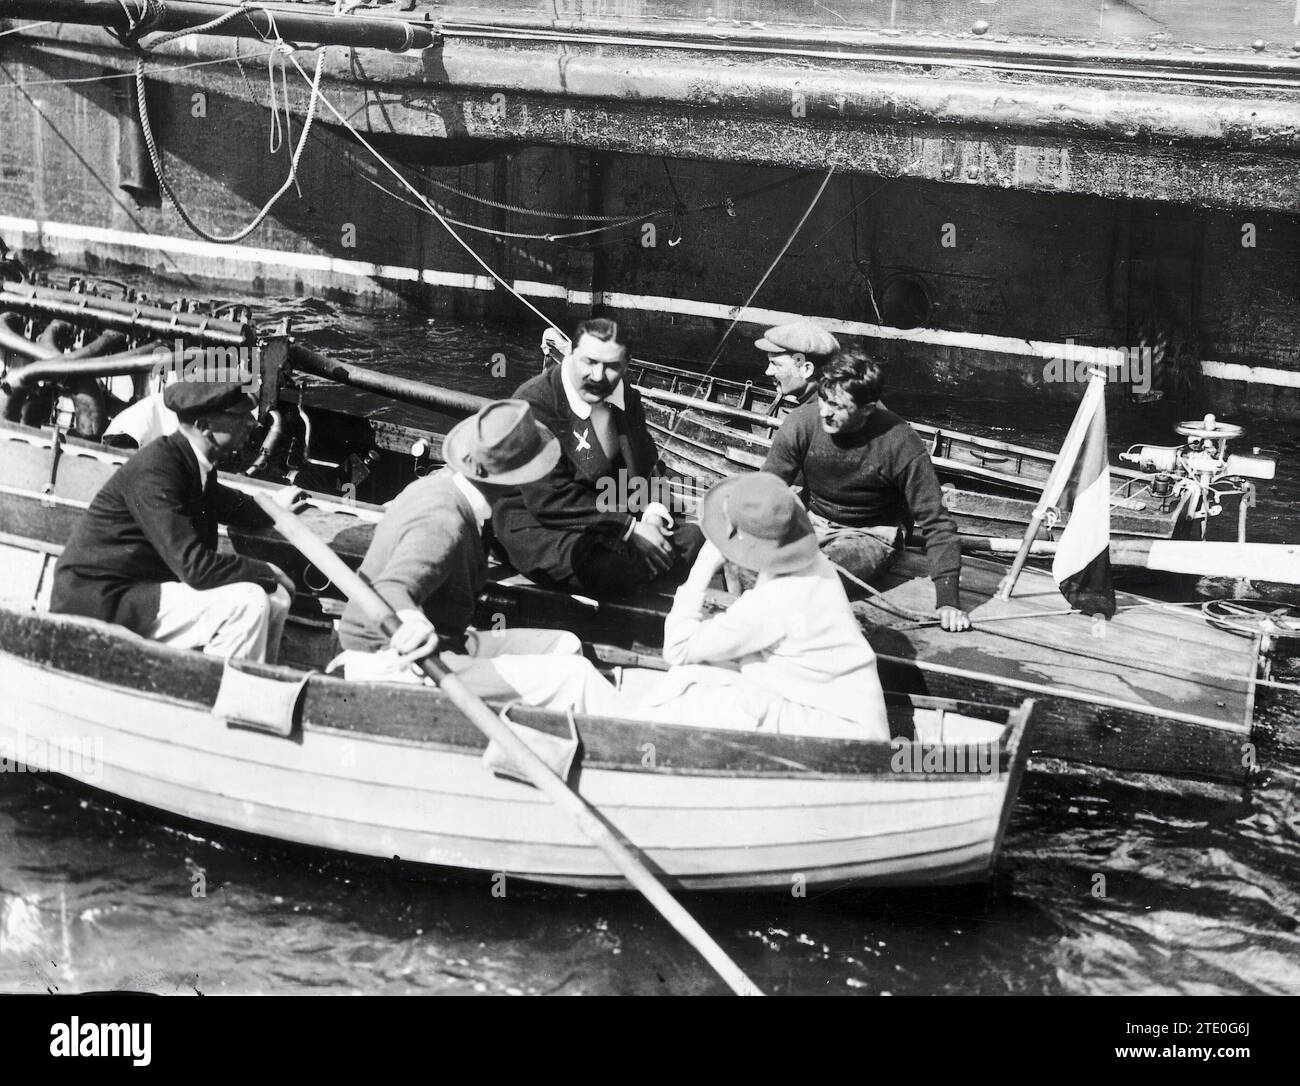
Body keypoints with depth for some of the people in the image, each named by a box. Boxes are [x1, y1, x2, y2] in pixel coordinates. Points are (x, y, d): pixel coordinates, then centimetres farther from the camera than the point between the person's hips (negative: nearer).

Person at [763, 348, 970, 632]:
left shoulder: (901, 446, -26)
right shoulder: (801, 423, -18)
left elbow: (936, 525, -19)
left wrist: (948, 600, -26)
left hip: (870, 535, -4)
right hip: (812, 520, 4)